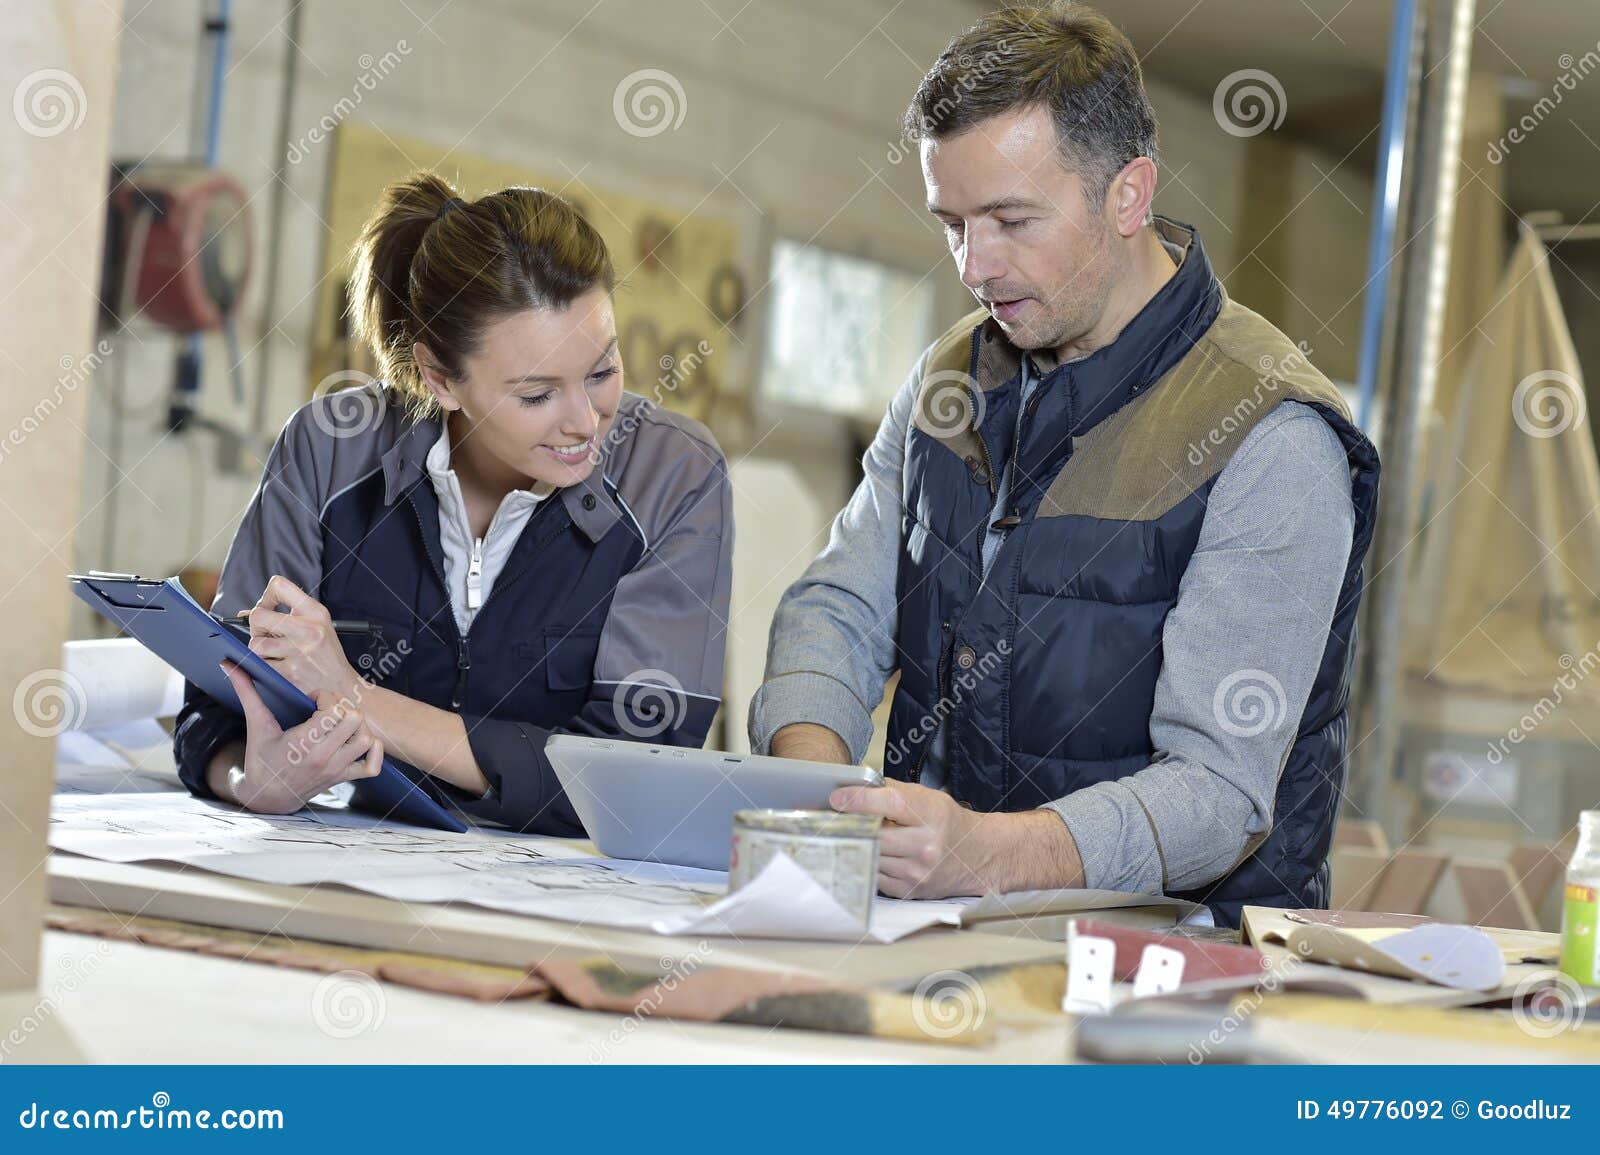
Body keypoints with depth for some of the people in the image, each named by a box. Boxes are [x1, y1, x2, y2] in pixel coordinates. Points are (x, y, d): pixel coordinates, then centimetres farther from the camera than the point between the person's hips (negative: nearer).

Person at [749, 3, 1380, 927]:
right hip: (930, 919, 5)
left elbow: (1217, 791, -20)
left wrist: (988, 853, -38)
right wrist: (810, 780, -13)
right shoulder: (955, 376, 9)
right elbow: (842, 609, 10)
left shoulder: (1273, 444, -15)